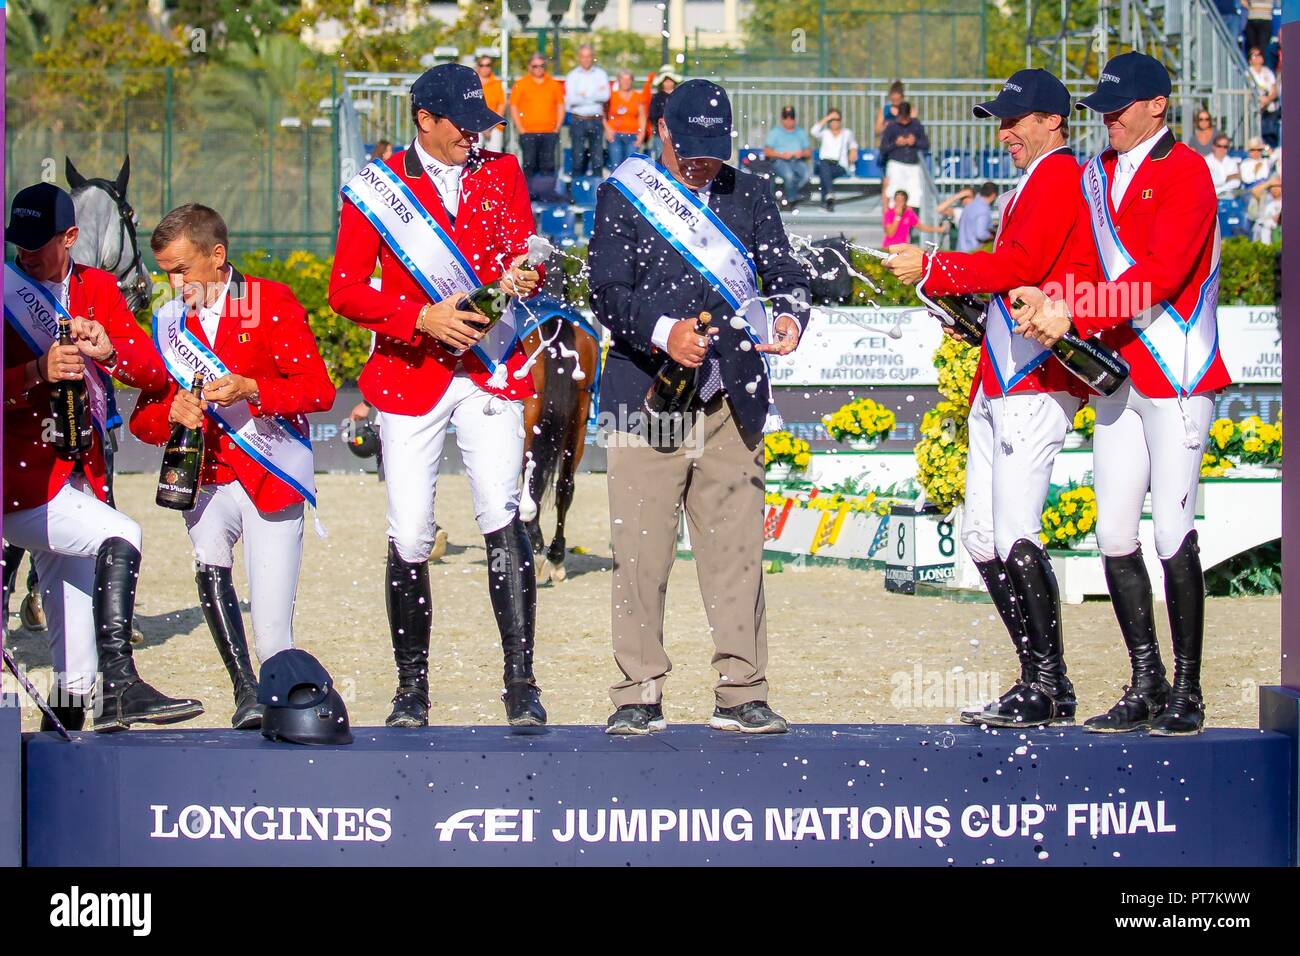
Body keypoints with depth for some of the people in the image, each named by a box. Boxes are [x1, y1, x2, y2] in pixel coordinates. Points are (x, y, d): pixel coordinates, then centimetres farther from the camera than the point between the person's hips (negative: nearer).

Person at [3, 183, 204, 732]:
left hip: (78, 477, 7)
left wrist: (110, 352, -18)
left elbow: (153, 373, 1)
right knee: (120, 537, -27)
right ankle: (120, 684, -33)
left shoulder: (98, 290, 9)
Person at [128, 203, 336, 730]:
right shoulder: (169, 322, 10)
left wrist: (251, 389, -24)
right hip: (207, 481, 2)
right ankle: (245, 689, -25)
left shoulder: (272, 302, -2)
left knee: (273, 635, -9)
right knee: (209, 558, -30)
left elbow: (318, 389, -9)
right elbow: (143, 418, 11)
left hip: (271, 482, -2)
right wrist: (171, 413, -12)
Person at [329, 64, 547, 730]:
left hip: (490, 373, 1)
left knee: (501, 515, -16)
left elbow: (525, 252, 13)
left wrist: (523, 275, -11)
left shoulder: (501, 173, 12)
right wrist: (422, 317, -14)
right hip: (410, 374, -1)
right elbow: (345, 290, -1)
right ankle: (411, 689, 12)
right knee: (409, 538, -2)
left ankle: (521, 684, -16)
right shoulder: (376, 188, 3)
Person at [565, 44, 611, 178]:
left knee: (598, 160, 0)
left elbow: (606, 96, -5)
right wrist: (595, 96, -6)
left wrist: (584, 95, -8)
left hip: (596, 120, 1)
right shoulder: (572, 76, 6)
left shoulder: (601, 74, 9)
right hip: (578, 120, -1)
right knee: (578, 159, -2)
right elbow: (570, 99, -7)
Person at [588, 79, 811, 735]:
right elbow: (607, 292, -5)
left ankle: (740, 694, 6)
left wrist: (790, 316, -17)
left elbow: (786, 272, 6)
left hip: (731, 403, 2)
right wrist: (663, 332, -22)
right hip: (646, 399, -2)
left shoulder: (750, 195, 14)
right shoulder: (623, 196, 5)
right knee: (640, 553, -3)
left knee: (736, 551, 1)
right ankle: (639, 696, 4)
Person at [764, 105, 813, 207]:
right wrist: (782, 155, -13)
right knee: (789, 175, -37)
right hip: (780, 161, -3)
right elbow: (767, 152, 3)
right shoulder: (775, 132, 14)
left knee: (807, 174, -31)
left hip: (798, 161, 3)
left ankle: (786, 196, -18)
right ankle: (792, 199, -17)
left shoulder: (801, 133, 23)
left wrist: (802, 153, -7)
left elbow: (809, 152, 17)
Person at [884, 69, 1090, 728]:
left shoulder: (1059, 176, -5)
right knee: (982, 537, 8)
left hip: (1035, 383, -11)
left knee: (1015, 537, -16)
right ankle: (1037, 679, 12)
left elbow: (1023, 264, -18)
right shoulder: (1033, 185, 26)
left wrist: (934, 270, -17)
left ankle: (1050, 689, -11)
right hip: (999, 380, 11)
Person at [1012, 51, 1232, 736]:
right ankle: (1145, 688, 14)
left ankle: (1186, 693, -1)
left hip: (1176, 373, -8)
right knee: (1114, 533, 6)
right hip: (1117, 370, 8)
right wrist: (1049, 300, -7)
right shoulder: (1098, 173, 15)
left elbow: (1160, 275, -19)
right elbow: (1090, 267, 14)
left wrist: (1075, 314, -25)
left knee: (1172, 534, -8)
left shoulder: (1184, 172, -9)